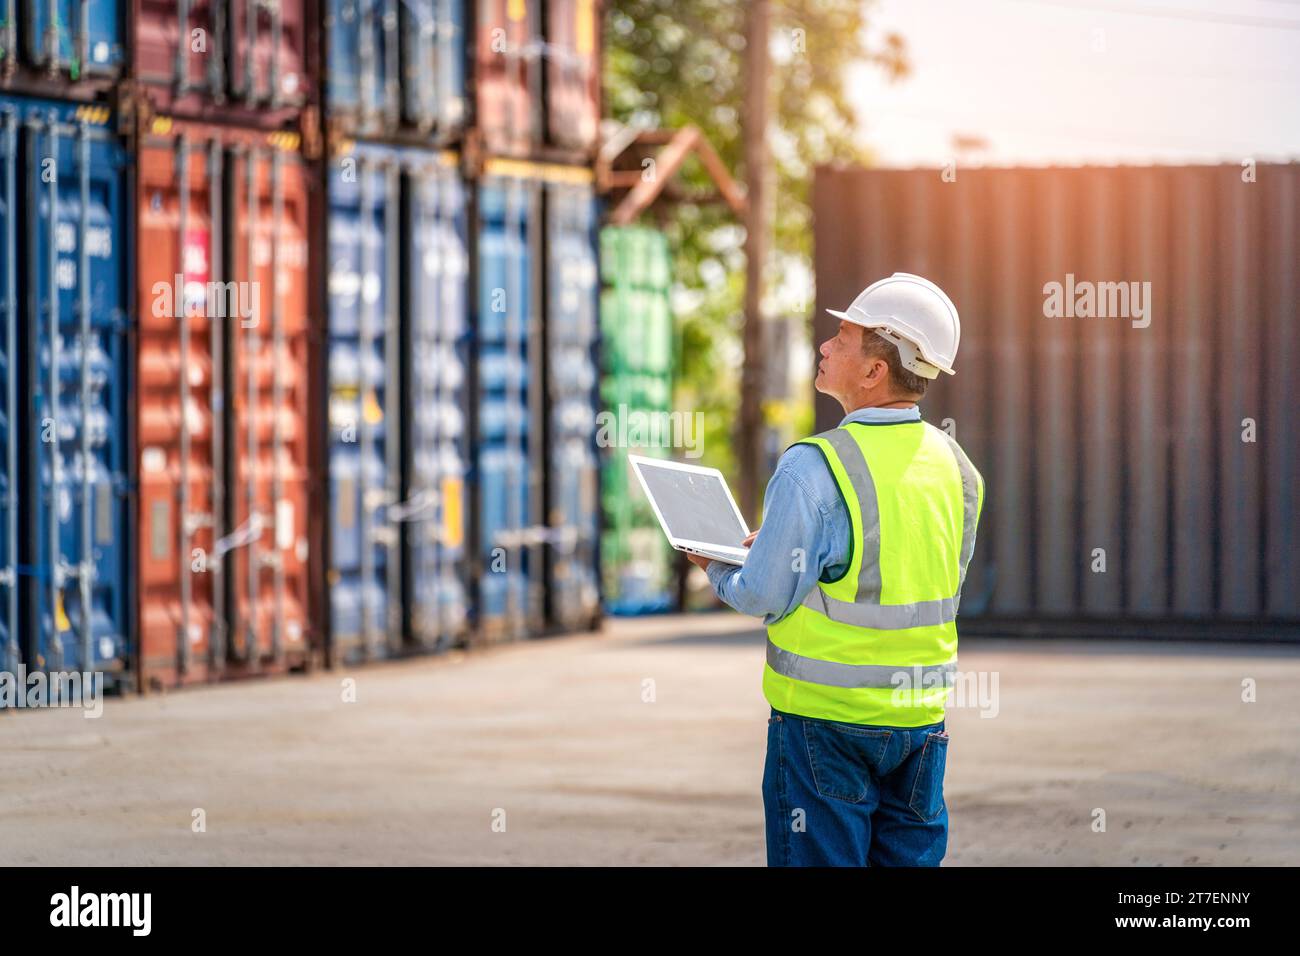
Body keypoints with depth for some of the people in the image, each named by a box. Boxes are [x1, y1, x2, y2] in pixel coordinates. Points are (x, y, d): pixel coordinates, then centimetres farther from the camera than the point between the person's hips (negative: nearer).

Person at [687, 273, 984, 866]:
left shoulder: (814, 469, -18)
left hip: (826, 715, -6)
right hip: (922, 718, 6)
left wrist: (717, 569, 8)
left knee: (819, 860, 2)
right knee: (910, 859, 12)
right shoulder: (957, 469, 3)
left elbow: (763, 596, -15)